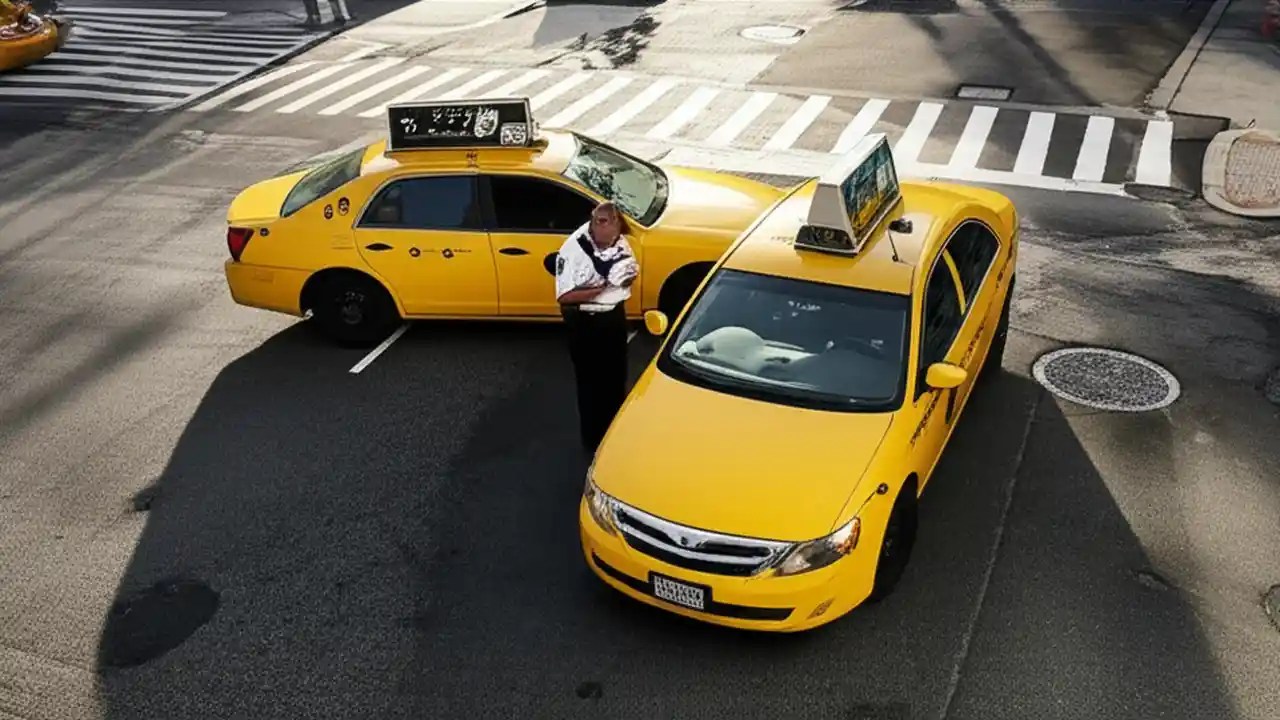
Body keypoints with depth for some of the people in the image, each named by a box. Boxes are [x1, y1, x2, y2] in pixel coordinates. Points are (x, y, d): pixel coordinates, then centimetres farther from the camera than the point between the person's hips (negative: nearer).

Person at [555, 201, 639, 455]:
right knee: (591, 382, 6)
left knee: (617, 377, 19)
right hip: (584, 322, -6)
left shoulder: (621, 242, -6)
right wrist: (603, 288, -27)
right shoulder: (574, 248, -24)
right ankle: (594, 440, 23)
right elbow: (565, 296, -24)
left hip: (615, 316, 6)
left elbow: (632, 271, 10)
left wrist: (628, 276, -15)